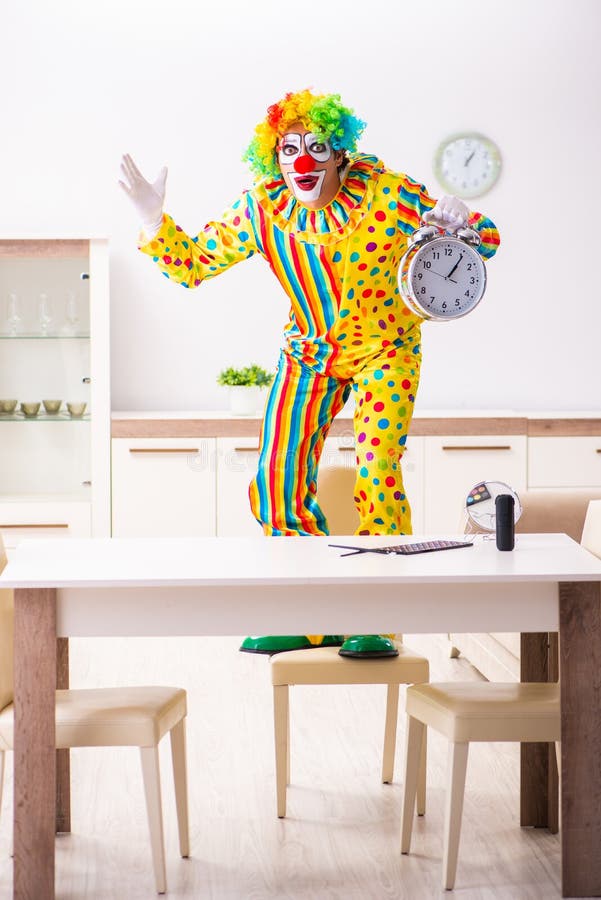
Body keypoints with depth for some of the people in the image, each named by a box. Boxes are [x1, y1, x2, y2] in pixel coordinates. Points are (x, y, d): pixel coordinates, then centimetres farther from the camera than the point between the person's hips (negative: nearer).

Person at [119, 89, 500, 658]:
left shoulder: (388, 194, -20)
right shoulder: (262, 211, -12)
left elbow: (485, 242, -14)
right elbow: (192, 265, -2)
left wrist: (459, 225, -37)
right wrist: (155, 222, -18)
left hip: (385, 349, -3)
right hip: (310, 353, 4)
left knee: (376, 473, -19)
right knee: (278, 482, -4)